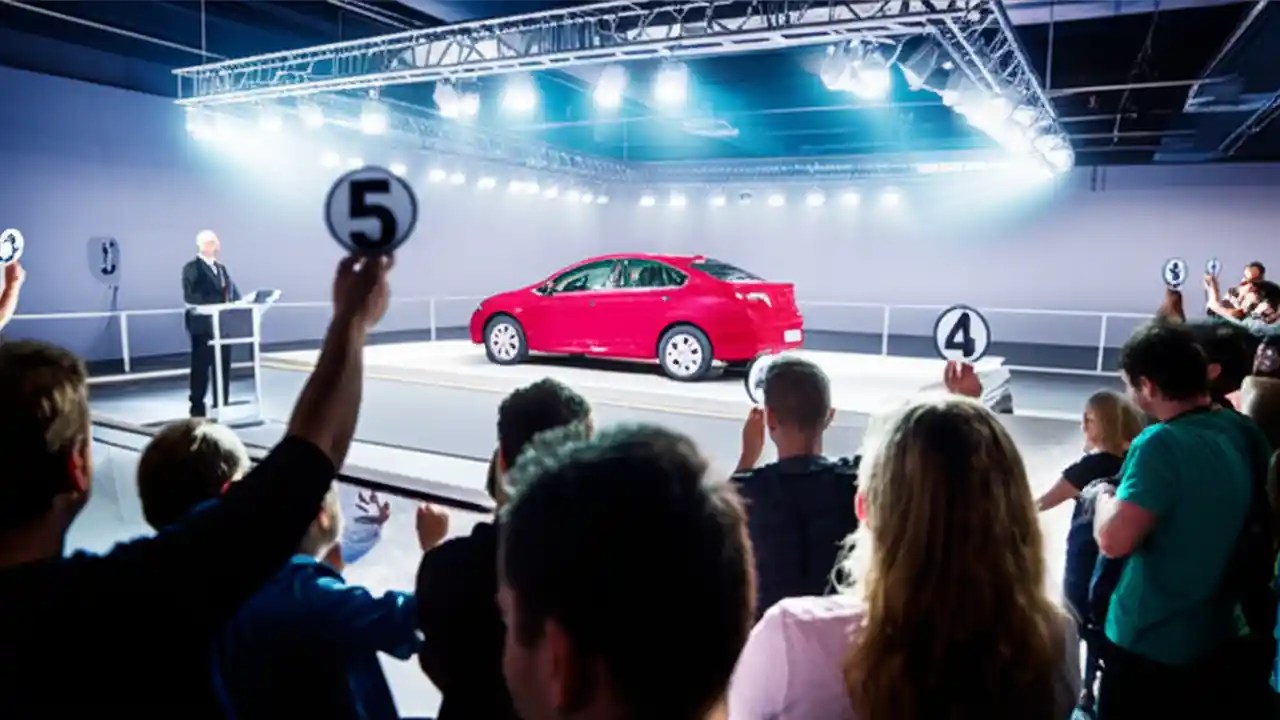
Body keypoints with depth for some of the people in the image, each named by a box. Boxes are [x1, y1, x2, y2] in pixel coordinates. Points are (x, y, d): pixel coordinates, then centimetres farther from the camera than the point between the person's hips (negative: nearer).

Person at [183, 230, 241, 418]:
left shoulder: (222, 268, 18)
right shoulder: (191, 268, -4)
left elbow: (232, 293, 15)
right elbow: (190, 296, -15)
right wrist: (216, 304, -24)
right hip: (202, 325, -6)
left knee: (223, 367, 9)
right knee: (201, 367, -1)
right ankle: (197, 407, 5)